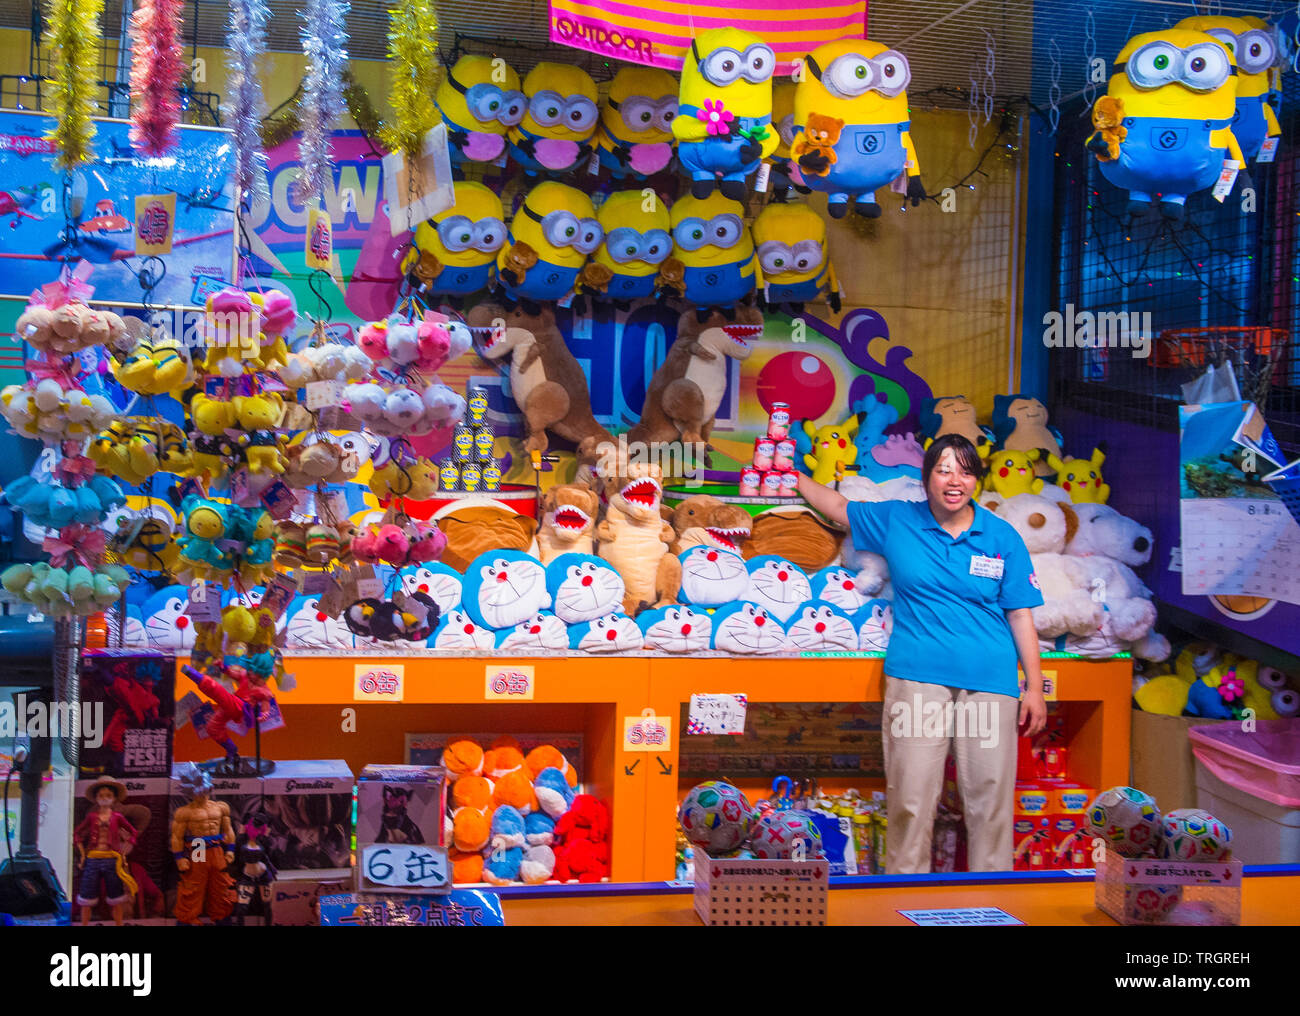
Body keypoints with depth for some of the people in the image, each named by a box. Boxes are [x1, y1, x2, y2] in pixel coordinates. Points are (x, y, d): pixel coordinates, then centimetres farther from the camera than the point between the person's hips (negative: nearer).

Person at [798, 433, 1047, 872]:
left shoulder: (1003, 537, 7)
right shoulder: (896, 521, 9)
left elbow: (1020, 615, 8)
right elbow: (835, 505, 25)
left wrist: (1035, 687, 4)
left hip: (989, 681, 0)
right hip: (916, 677, 0)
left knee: (990, 798, 0)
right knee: (911, 798, -3)